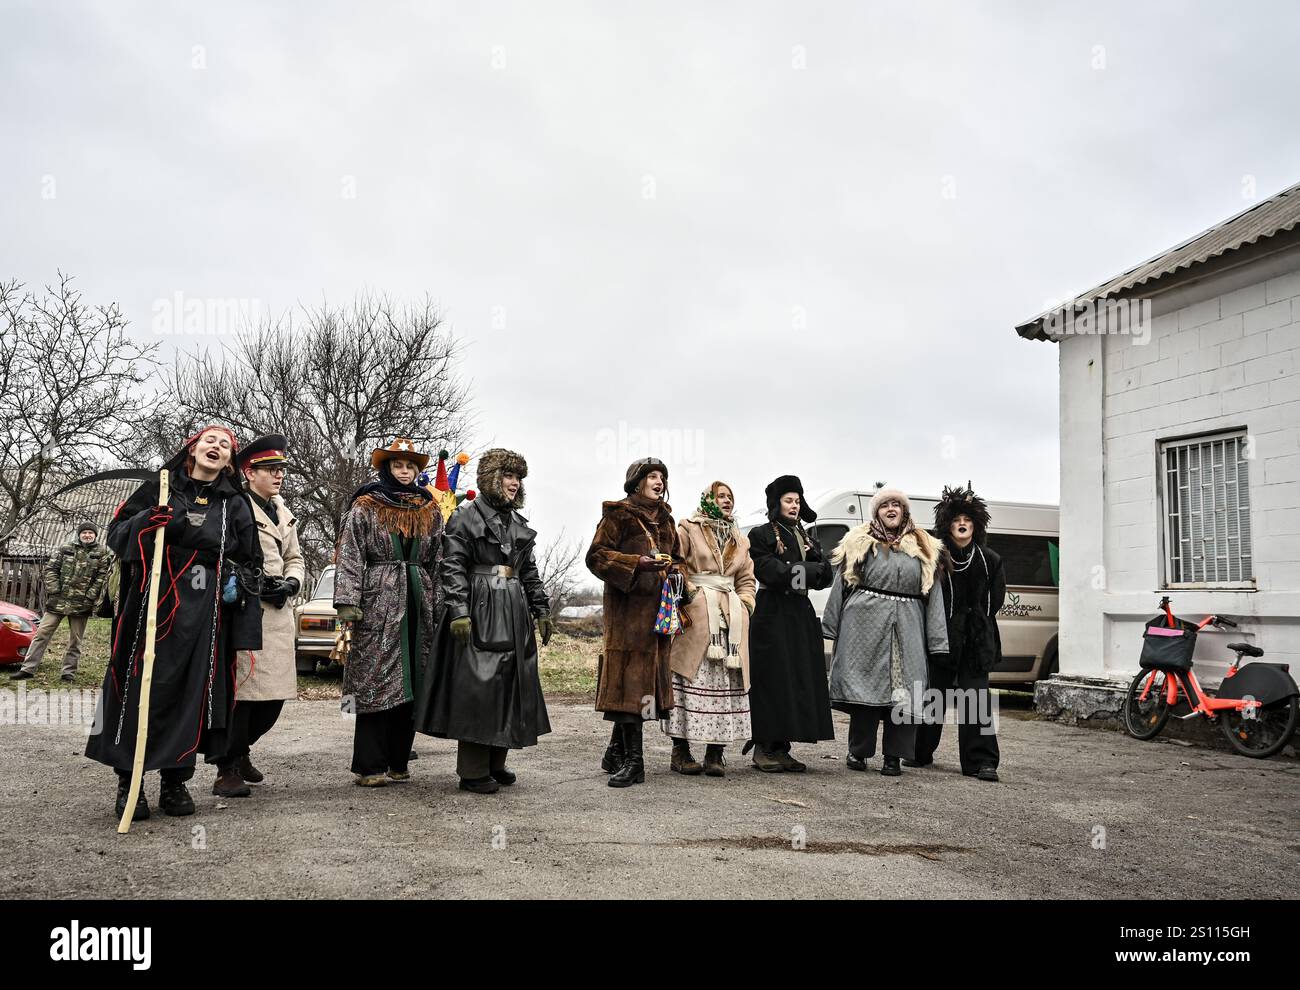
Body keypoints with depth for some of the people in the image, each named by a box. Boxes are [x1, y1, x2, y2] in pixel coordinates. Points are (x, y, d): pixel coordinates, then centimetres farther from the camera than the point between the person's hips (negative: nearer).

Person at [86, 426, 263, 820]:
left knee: (192, 691, 1)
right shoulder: (159, 488, 10)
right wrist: (145, 522, -13)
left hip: (204, 614, 2)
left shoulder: (235, 506, 14)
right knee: (141, 688, -4)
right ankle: (128, 781, 6)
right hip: (152, 605, -1)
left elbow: (250, 560, 18)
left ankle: (175, 782, 11)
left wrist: (238, 583, -2)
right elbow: (117, 533, 7)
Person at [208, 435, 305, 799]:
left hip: (278, 613, 8)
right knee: (241, 690, -8)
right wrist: (252, 583, -15)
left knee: (275, 694, 10)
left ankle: (239, 750, 31)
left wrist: (291, 583, 3)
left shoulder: (283, 512, 20)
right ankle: (228, 770, 2)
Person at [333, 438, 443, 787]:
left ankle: (398, 761, 15)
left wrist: (440, 606, 8)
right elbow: (350, 557, -4)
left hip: (418, 604, 4)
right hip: (378, 603, -4)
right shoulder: (365, 507, 2)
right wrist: (347, 600, -14)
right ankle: (370, 765, 1)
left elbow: (438, 562, 14)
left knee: (412, 682, 6)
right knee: (375, 682, -4)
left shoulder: (430, 511, 14)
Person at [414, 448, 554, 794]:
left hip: (514, 614, 7)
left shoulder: (519, 524, 18)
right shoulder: (465, 516, -3)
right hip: (479, 611, -7)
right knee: (477, 685, -7)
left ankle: (495, 762, 19)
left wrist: (542, 611, 15)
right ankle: (472, 771, 1)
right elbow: (453, 568, -9)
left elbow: (530, 572, 21)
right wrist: (459, 612, -18)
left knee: (511, 686, 8)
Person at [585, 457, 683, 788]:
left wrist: (677, 573, 5)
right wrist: (638, 563, -17)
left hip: (658, 606, 7)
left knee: (647, 673, 6)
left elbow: (676, 558, 28)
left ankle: (615, 753, 18)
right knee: (631, 673, -11)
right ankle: (632, 760, -8)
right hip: (628, 605, -7)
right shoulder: (618, 514, 0)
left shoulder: (666, 518, 20)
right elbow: (596, 556, -6)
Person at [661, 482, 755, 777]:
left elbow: (746, 580, 23)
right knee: (692, 679, -7)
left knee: (727, 683, -2)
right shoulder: (687, 530, 6)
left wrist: (744, 608, 8)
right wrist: (687, 596, -12)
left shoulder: (740, 540, 23)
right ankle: (681, 750, 0)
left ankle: (715, 752, 2)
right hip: (696, 616, -5)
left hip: (731, 619, 5)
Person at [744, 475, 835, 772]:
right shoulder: (761, 535, 0)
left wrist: (814, 556, -8)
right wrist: (810, 569, -8)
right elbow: (770, 572, -15)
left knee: (800, 679, 2)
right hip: (772, 616, -6)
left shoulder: (806, 537, 19)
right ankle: (763, 747, 0)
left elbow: (825, 577, 11)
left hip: (802, 615, 7)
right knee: (773, 679, -7)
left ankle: (781, 748, 7)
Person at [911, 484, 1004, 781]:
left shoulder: (989, 560, 5)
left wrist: (976, 621, 5)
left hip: (976, 641, 1)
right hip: (939, 636, -1)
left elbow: (995, 600, 11)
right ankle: (920, 752, 23)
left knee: (976, 699, -2)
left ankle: (981, 760, 0)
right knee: (933, 695, 9)